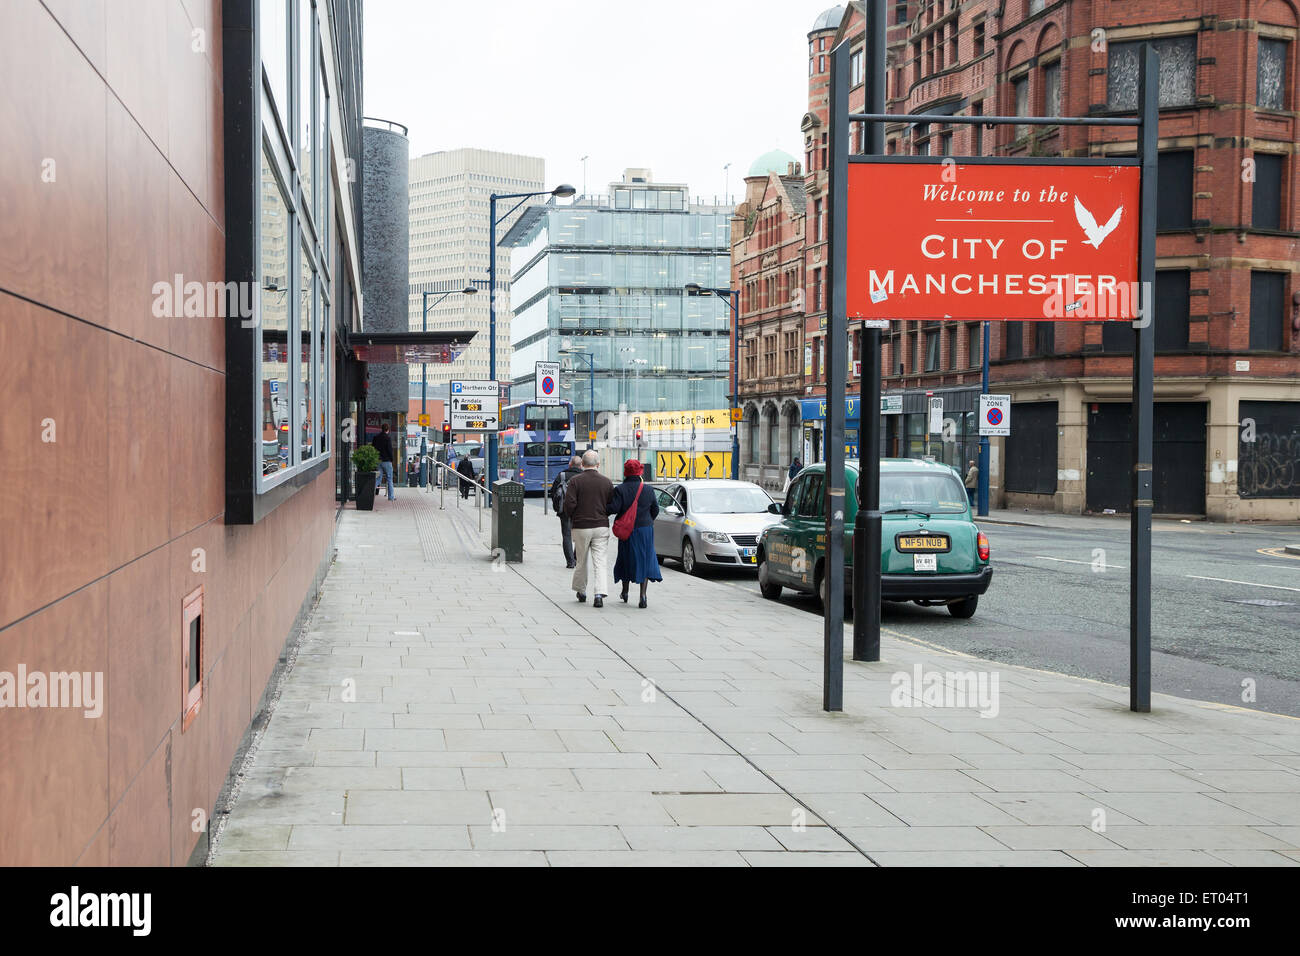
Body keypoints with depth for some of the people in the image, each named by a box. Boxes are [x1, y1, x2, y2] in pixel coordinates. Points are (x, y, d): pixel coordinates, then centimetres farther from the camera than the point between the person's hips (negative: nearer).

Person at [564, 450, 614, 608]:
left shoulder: (575, 481, -6)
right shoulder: (607, 482, 1)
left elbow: (569, 504, -12)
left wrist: (572, 518, 6)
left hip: (581, 527, -1)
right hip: (601, 526, 1)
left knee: (581, 561, 14)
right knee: (600, 562, -1)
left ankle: (581, 592, 27)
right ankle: (599, 594, -15)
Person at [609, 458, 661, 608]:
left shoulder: (620, 490, -10)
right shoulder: (648, 490, -1)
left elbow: (613, 508, -16)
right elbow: (655, 510, 6)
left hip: (627, 531, -1)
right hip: (646, 529, 1)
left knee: (626, 560, 16)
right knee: (644, 561, 4)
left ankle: (625, 592, 30)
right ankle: (643, 595, -7)